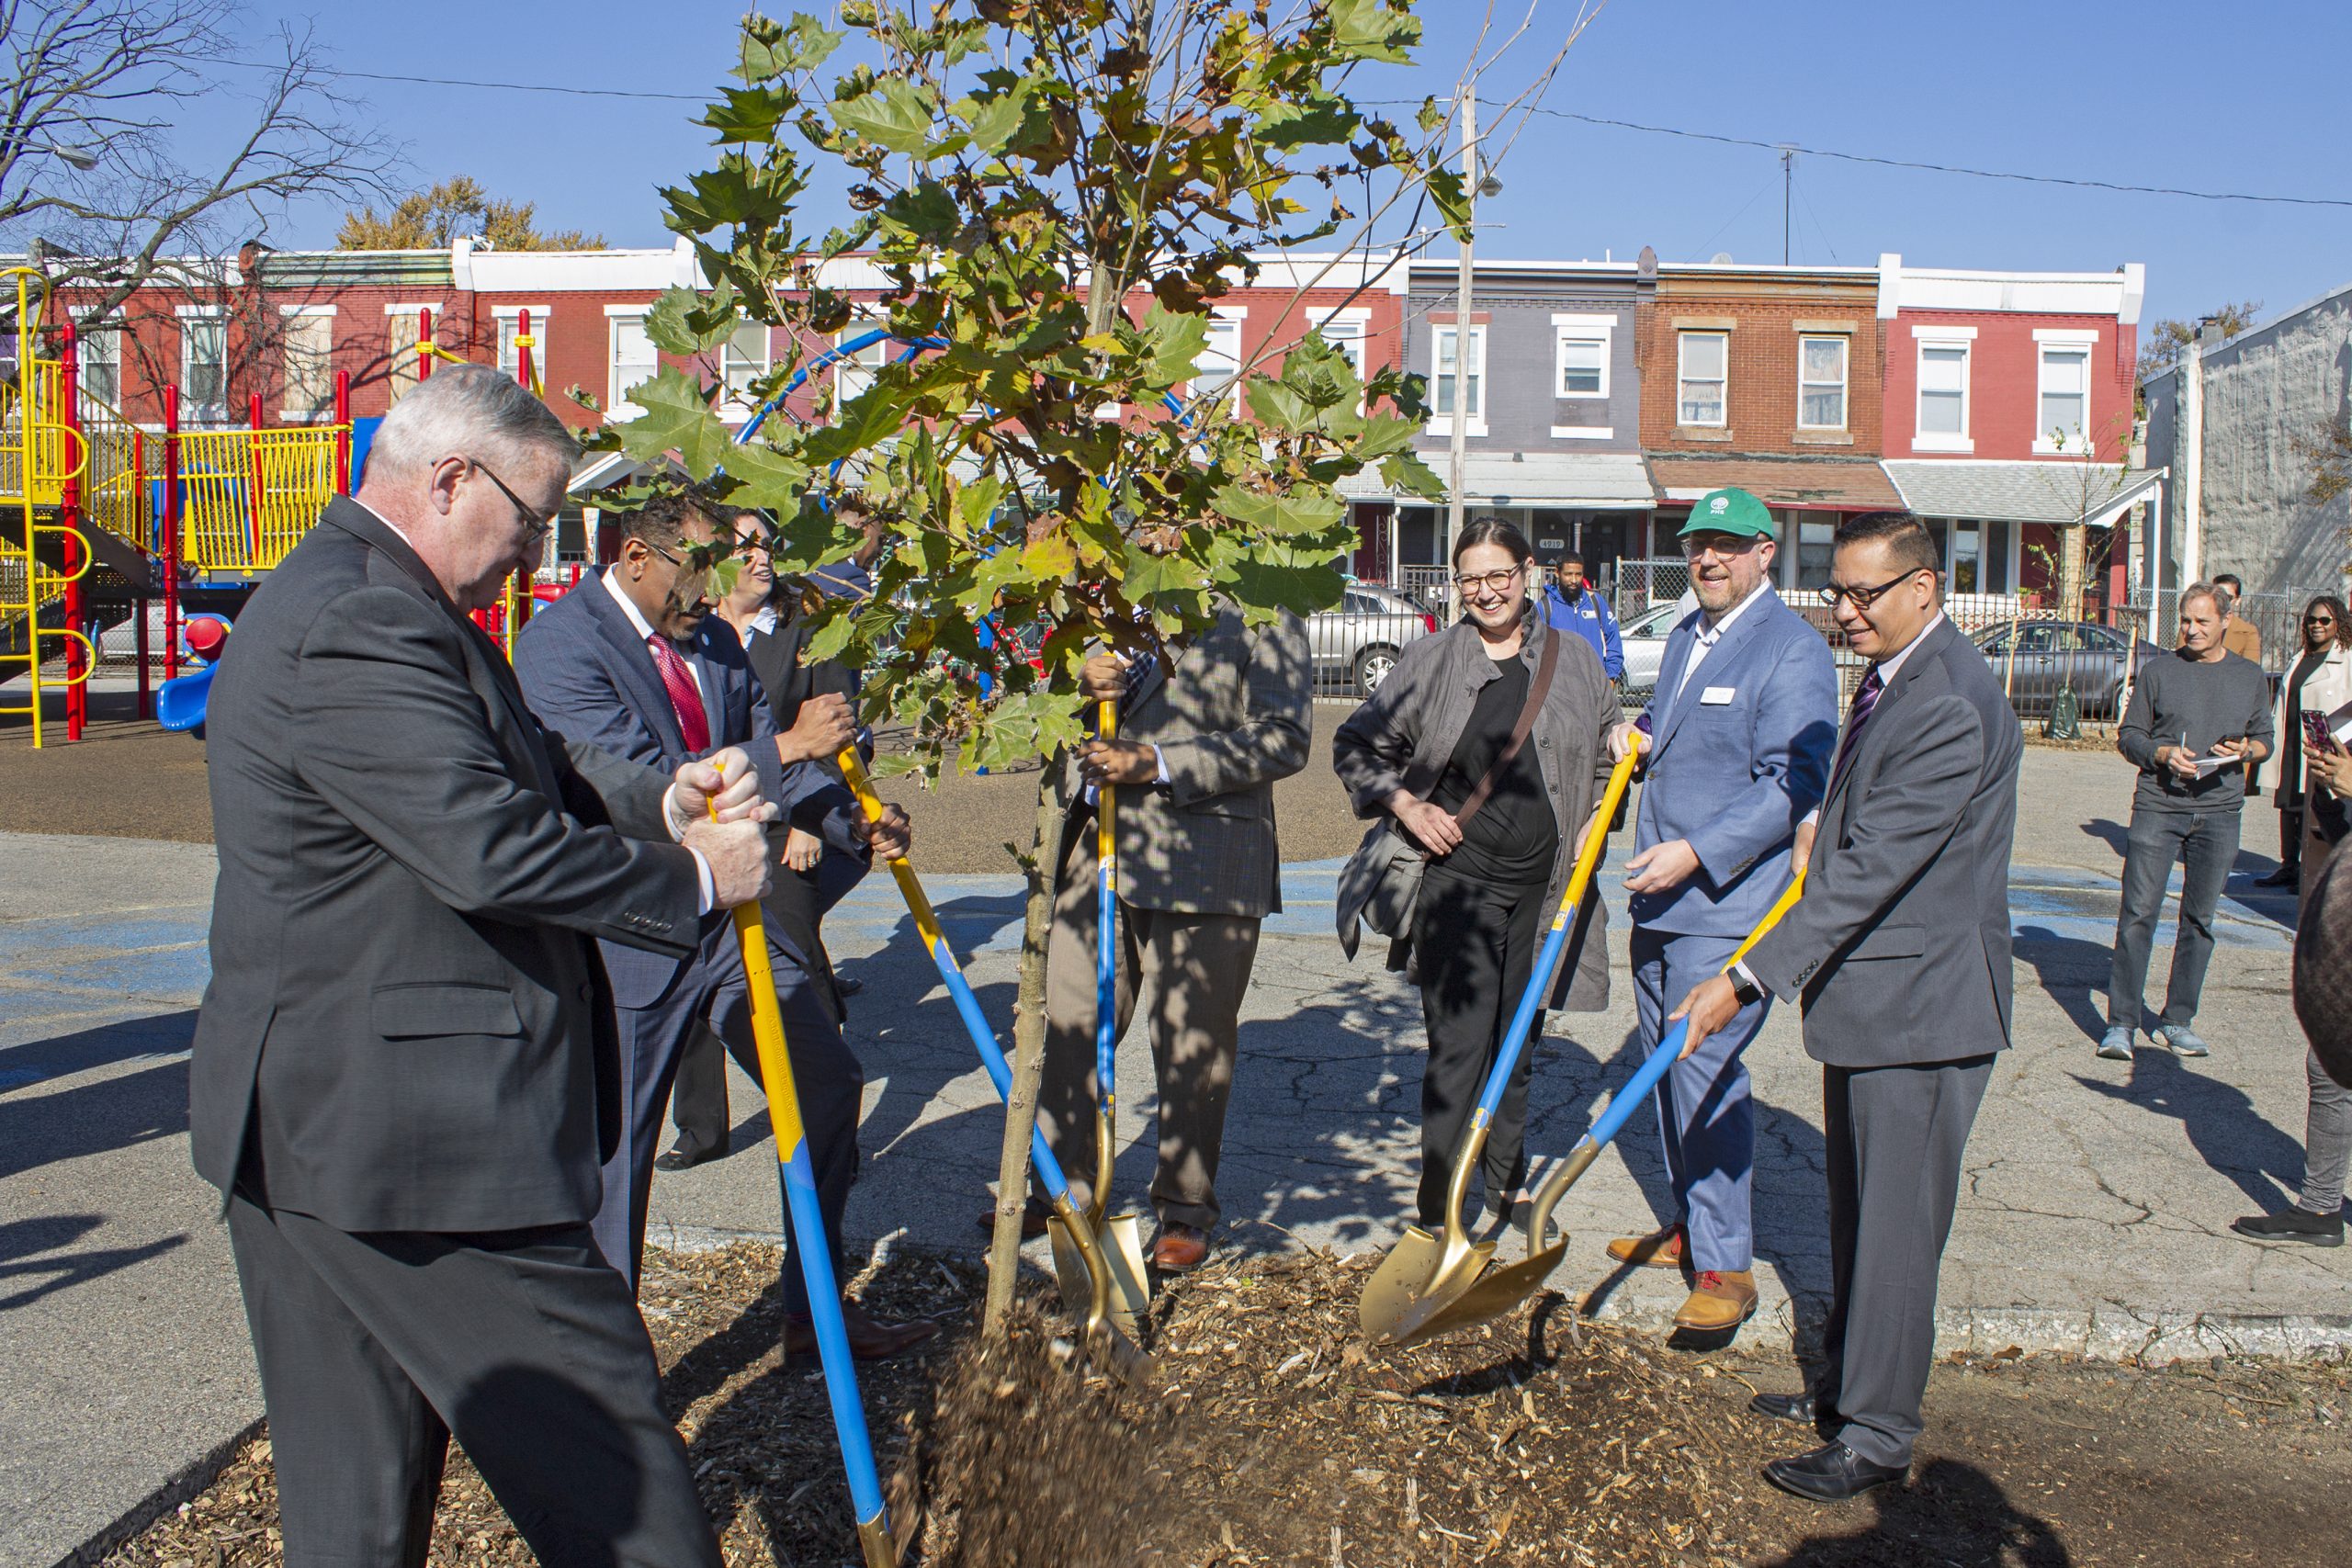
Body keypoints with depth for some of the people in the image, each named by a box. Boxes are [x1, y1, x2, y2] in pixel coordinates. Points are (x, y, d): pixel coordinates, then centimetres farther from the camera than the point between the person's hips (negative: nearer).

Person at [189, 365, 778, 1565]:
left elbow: (526, 763, 15)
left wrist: (666, 799, -3)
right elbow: (493, 850, -27)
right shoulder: (357, 629, -21)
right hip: (408, 1135, -11)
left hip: (303, 1120, 11)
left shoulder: (331, 600, 15)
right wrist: (693, 876, -13)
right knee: (602, 1438, 2)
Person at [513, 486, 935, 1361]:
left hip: (730, 911, 8)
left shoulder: (712, 639, 7)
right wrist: (787, 746, -27)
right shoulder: (560, 646, -17)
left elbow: (768, 762, 9)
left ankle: (815, 1310, 29)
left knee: (829, 1087, 12)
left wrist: (854, 822, -9)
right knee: (613, 1157, 3)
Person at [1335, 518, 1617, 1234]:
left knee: (1518, 1042, 17)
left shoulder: (1574, 659, 6)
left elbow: (1609, 757, 21)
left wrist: (1598, 820, 6)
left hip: (1546, 886, 3)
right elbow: (1355, 745, 6)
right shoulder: (1431, 660, -1)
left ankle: (1505, 1178, 35)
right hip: (1458, 882, -3)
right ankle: (1439, 1214, 1)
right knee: (1458, 1048, -6)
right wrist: (1405, 806, -7)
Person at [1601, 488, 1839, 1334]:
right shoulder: (1686, 636, 16)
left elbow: (1791, 786, -17)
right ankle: (1689, 1225, 30)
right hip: (1660, 893, 9)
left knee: (1703, 1072, -9)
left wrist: (1697, 852, -24)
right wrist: (1637, 738, 8)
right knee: (1668, 1067, 15)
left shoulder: (1793, 650, -11)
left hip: (1727, 901, -9)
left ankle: (1725, 1264, 1)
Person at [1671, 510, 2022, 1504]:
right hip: (1868, 996, 10)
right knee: (1856, 1213, 20)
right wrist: (1828, 822, 7)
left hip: (1920, 1006, -10)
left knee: (1896, 1225, 1)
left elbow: (1869, 871, -27)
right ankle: (1844, 1386, 35)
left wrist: (1749, 982, -27)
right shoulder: (1890, 675, 9)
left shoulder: (1951, 706, -23)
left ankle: (1877, 1435, 14)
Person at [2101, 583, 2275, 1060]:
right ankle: (2121, 1023, -4)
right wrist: (2162, 754, -13)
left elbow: (2264, 738, 17)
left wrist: (2248, 750, -6)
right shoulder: (2159, 671, 5)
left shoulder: (2251, 677, 12)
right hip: (2158, 807, -2)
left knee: (2200, 920, 6)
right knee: (2138, 913, -8)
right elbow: (2128, 735, 6)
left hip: (2220, 812, 2)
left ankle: (2177, 1021, 15)